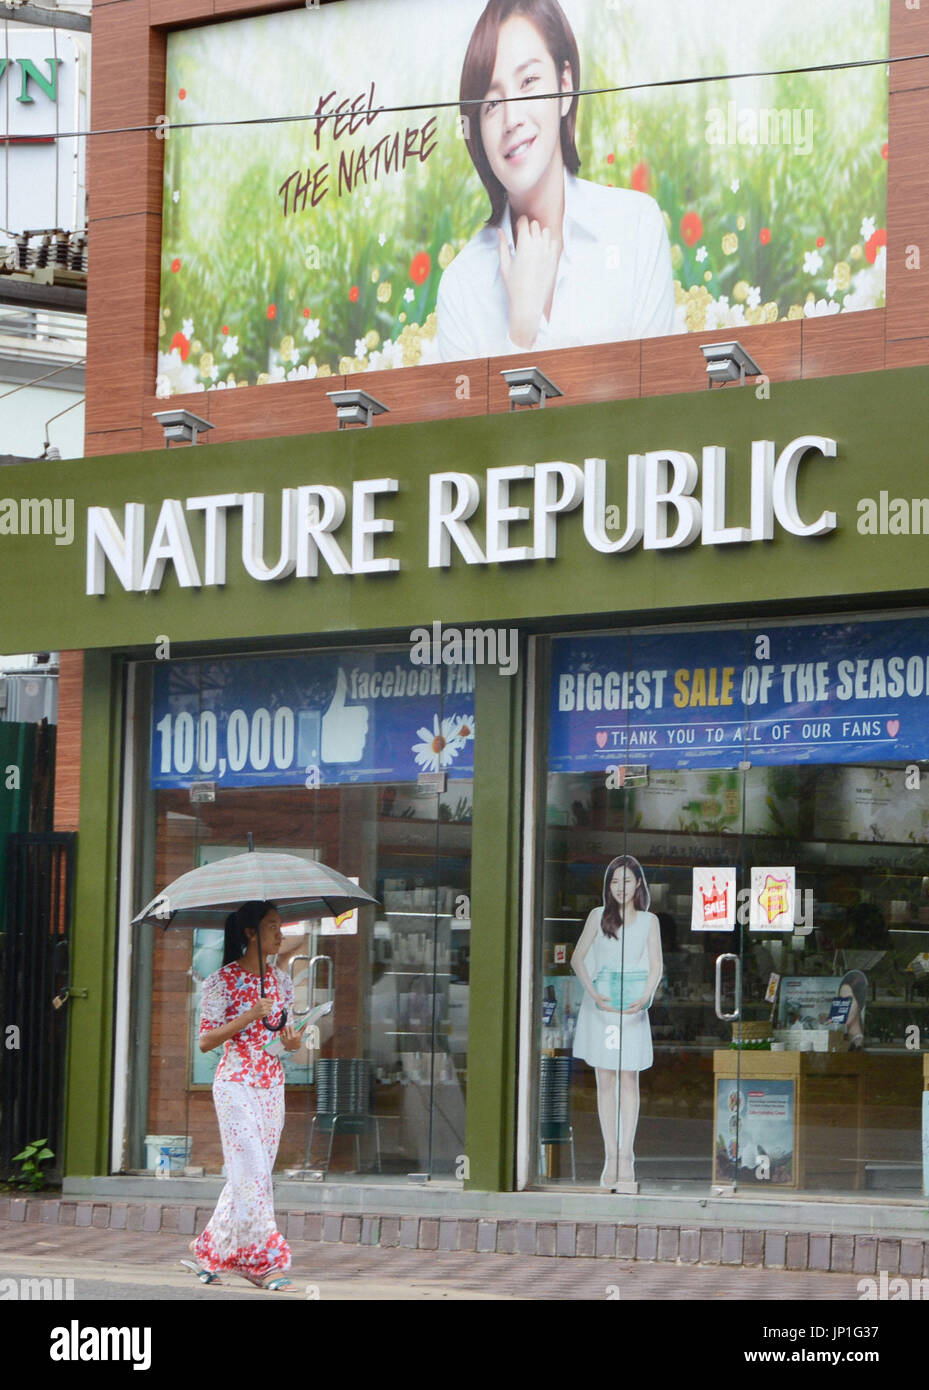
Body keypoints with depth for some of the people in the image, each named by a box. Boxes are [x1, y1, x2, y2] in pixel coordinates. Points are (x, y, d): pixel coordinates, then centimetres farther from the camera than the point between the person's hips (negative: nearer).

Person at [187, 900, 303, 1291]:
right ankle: (267, 1263, -6)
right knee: (252, 1173, -11)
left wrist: (291, 1041, -6)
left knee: (249, 1175, 6)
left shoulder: (280, 980, 11)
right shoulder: (222, 981, -7)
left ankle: (210, 1250, 18)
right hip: (236, 1085, -6)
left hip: (272, 1086, 6)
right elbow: (206, 1041, -9)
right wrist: (249, 1016, -19)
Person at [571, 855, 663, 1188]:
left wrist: (644, 998, -14)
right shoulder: (598, 916, 8)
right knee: (605, 1080, 0)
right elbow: (578, 958, 5)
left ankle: (625, 1155, -2)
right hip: (600, 1007, 0)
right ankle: (611, 1157, 3)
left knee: (628, 1079, -4)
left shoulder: (649, 921, 8)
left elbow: (656, 966, 4)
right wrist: (593, 994, -10)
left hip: (632, 1007, 0)